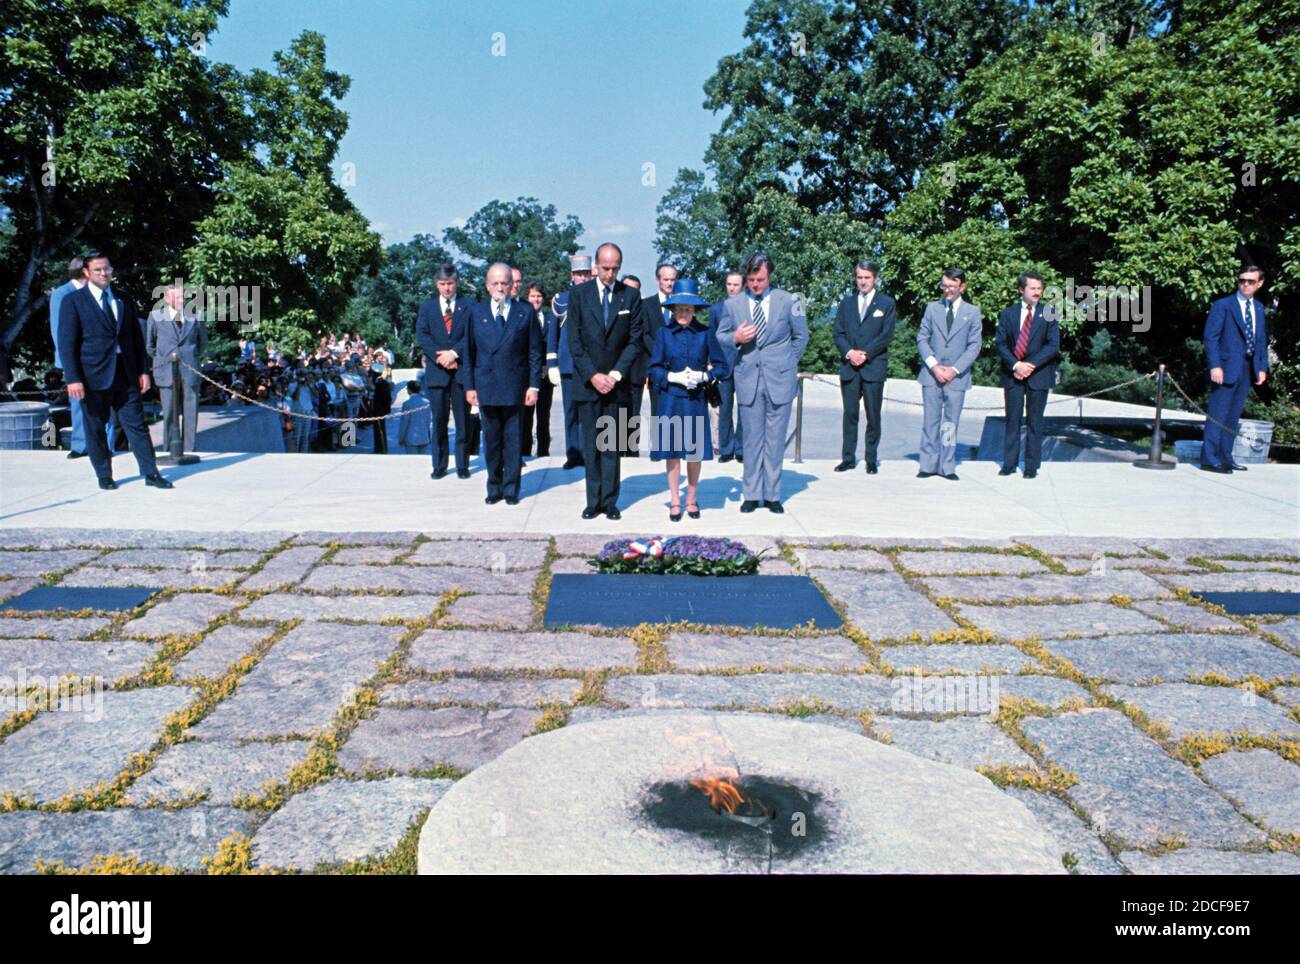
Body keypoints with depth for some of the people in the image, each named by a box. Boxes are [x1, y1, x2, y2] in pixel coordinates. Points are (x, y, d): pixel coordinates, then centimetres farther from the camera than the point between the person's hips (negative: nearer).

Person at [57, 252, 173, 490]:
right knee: (95, 428, 5)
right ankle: (104, 475, 17)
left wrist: (143, 370, 7)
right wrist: (73, 378, -13)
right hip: (93, 376, -3)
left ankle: (150, 473, 6)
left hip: (126, 374, 3)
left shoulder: (123, 300, 13)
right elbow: (67, 343, -5)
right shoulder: (73, 301, -1)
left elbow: (136, 338, 15)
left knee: (136, 424, 3)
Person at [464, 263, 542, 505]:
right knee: (491, 440, 8)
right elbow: (470, 351, 8)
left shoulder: (526, 311, 4)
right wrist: (469, 386, 3)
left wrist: (533, 385, -3)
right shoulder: (476, 312, 8)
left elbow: (534, 351, 3)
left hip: (515, 387, -1)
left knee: (513, 440, 3)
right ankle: (494, 487, 18)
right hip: (486, 387, 1)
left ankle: (511, 488, 13)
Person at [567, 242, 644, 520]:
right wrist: (592, 376, -9)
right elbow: (574, 341, -1)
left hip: (616, 381, 0)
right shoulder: (579, 294, 2)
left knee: (613, 445, 2)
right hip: (587, 381, 0)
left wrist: (616, 374, -9)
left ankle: (610, 501, 7)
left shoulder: (631, 296, 3)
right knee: (591, 445, 4)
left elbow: (634, 340, 1)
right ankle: (594, 500, 10)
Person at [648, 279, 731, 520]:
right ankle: (675, 501, 16)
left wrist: (703, 376, -15)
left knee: (695, 452, 5)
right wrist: (674, 377, -13)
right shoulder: (663, 333, 2)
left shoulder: (706, 333, 0)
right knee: (672, 452, 4)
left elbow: (723, 367, 1)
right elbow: (653, 369, 3)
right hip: (670, 400, 0)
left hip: (696, 400, 0)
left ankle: (691, 499, 22)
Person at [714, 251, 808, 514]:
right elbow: (720, 336, 11)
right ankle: (752, 495, 12)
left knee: (775, 439, 3)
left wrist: (787, 364, 9)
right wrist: (735, 338, -10)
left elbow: (801, 336, 11)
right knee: (752, 439, 5)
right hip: (748, 379, 1)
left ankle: (772, 495, 12)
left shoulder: (788, 301, 2)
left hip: (779, 379, -1)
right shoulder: (732, 304, 5)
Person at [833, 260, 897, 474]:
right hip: (849, 367, 2)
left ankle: (871, 460, 7)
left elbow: (886, 335, -3)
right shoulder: (846, 303, 15)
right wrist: (849, 352, -9)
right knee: (849, 414, 3)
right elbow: (837, 333, 8)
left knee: (873, 416, 0)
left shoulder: (886, 303, 6)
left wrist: (865, 353, -12)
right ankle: (848, 458, 8)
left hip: (874, 366, -2)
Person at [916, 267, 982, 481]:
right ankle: (928, 465, 7)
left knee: (951, 423, 2)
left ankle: (947, 467, 8)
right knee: (930, 421, 1)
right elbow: (922, 339, 5)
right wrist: (934, 365, -9)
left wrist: (954, 370, -10)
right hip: (931, 373, 1)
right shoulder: (932, 308, 9)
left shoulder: (972, 312, 6)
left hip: (957, 376, -1)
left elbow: (974, 346, 2)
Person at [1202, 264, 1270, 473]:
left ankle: (1225, 458, 16)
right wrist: (1215, 366, -17)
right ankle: (1209, 459, -4)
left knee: (1233, 417, 10)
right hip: (1227, 368, -6)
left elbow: (1262, 340, 18)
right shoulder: (1222, 305, -4)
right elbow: (1211, 337, -9)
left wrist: (1262, 367, 9)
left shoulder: (1259, 308, 16)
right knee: (1218, 415, -7)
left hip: (1248, 369, 6)